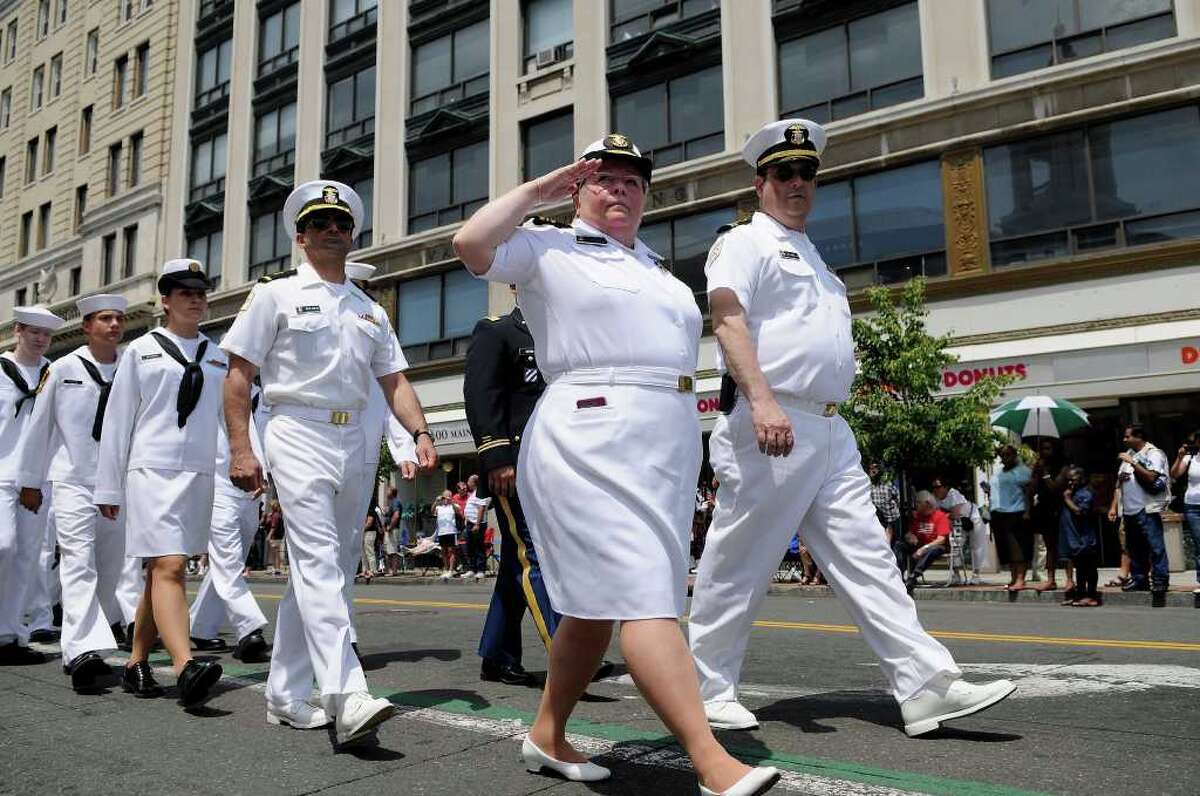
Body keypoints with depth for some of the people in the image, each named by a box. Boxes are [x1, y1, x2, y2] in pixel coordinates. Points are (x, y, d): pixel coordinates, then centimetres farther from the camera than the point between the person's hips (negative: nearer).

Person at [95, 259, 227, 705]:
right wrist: (109, 486, 4)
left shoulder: (218, 358, 14)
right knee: (168, 568, -16)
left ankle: (136, 664, 21)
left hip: (200, 473, 4)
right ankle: (186, 668, -27)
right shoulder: (141, 350, 6)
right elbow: (118, 419, 6)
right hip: (152, 468, -4)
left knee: (162, 571, 10)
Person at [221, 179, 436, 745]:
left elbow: (393, 381, 15)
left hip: (351, 442, 6)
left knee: (313, 567, 9)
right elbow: (239, 373, 0)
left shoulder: (370, 311, 19)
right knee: (319, 562, -17)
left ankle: (285, 696, 18)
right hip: (298, 434, -6)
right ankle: (347, 699, -25)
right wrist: (241, 449, -10)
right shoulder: (277, 294, 4)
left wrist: (419, 433, -2)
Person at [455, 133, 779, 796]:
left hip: (669, 447, 8)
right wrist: (537, 190, 0)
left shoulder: (657, 269, 25)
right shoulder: (550, 248, 5)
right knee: (645, 594, -16)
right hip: (593, 444, -8)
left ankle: (547, 736, 24)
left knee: (601, 601, 11)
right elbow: (471, 243, -12)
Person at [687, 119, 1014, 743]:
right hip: (769, 427, -8)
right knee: (737, 564, -2)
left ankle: (926, 686, 2)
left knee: (865, 555, 2)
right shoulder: (744, 243, 2)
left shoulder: (812, 257, 28)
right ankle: (710, 690, 10)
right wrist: (762, 401, -28)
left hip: (830, 432, 8)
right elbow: (728, 321, -15)